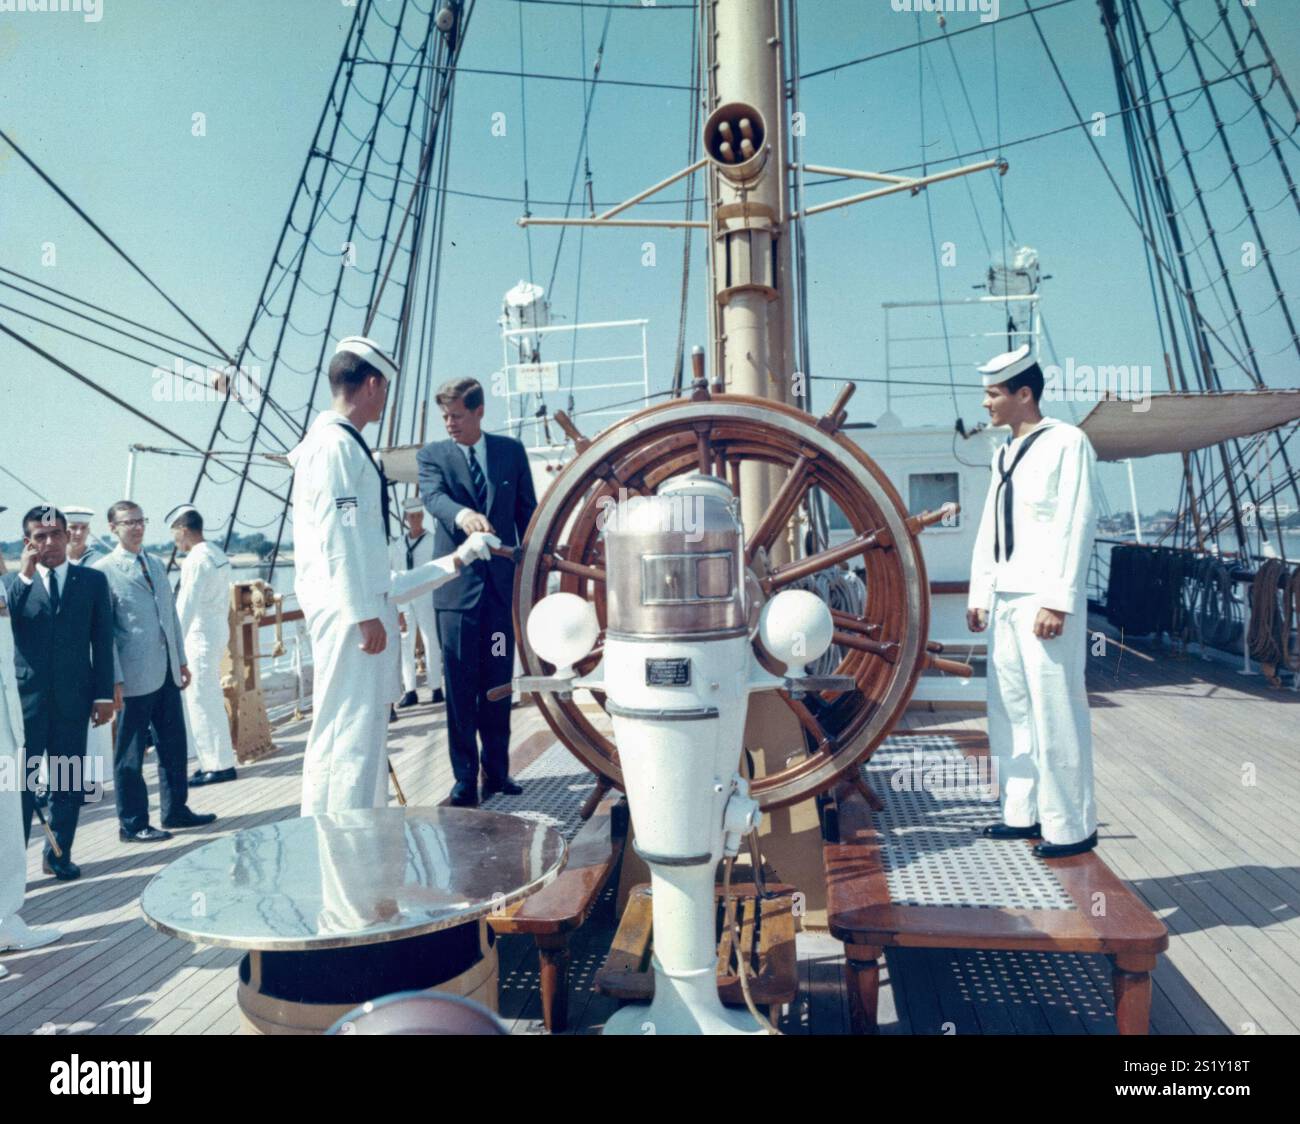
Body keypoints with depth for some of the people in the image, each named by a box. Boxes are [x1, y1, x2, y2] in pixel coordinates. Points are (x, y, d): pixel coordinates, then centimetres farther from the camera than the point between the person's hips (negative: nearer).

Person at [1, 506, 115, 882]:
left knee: (69, 783, 9)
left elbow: (103, 640, 4)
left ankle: (58, 855, 23)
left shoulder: (92, 581, 5)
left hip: (73, 698, 1)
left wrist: (104, 694, -1)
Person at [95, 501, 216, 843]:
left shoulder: (155, 564, 14)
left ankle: (175, 810, 26)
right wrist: (114, 679, -13)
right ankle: (132, 824, 15)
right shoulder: (104, 571, -6)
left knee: (174, 745, 13)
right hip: (134, 677, -7)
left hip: (167, 672, 7)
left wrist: (182, 660, 15)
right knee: (130, 753, 4)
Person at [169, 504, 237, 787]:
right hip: (218, 629, 9)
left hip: (200, 636, -9)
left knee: (202, 701, -3)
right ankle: (213, 760, 19)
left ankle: (220, 765, 1)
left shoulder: (196, 560, -15)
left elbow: (186, 606, -16)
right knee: (208, 700, 13)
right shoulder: (218, 554, 12)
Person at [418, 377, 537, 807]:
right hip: (456, 586, -2)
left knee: (498, 682, 10)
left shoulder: (511, 451, 8)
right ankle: (465, 776, 10)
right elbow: (433, 497, -18)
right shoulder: (432, 454, 2)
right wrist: (461, 514, -41)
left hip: (503, 583, 2)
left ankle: (497, 769, 22)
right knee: (459, 685, 1)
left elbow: (527, 512, 10)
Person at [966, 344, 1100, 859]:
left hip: (1045, 602, -8)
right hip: (1005, 601, 8)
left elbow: (1076, 525, -12)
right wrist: (980, 594, 14)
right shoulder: (1004, 453, 17)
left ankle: (1071, 827, 8)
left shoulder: (1067, 442, -6)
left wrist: (1057, 601, -17)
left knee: (1054, 712, -3)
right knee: (1009, 710, 11)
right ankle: (1023, 813, 22)